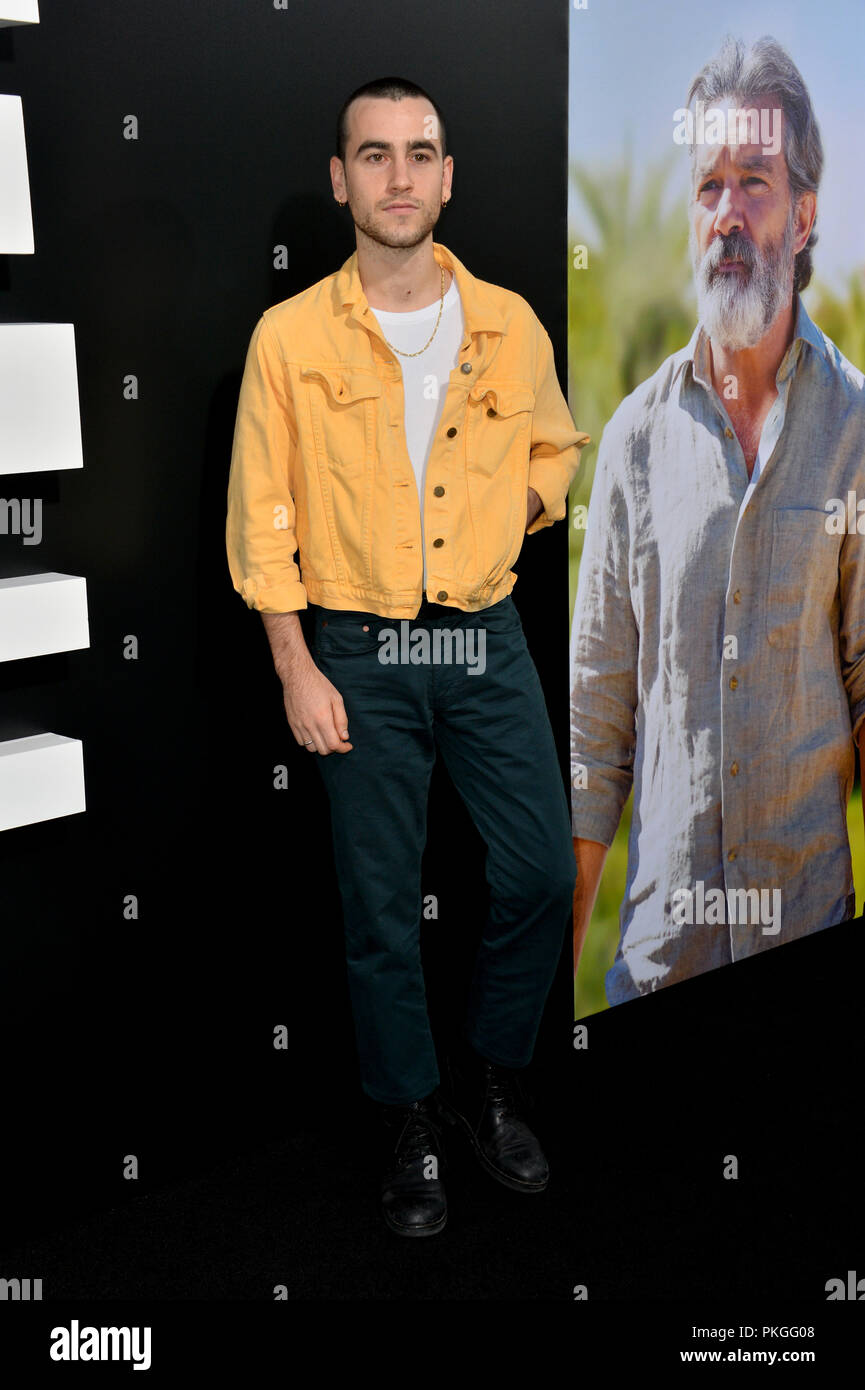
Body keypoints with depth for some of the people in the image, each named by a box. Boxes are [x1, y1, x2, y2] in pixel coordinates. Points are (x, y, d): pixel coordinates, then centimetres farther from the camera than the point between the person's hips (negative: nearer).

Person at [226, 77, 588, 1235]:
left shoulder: (509, 324, 2)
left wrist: (518, 504, -2)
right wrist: (296, 671, -7)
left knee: (542, 874, 4)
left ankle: (491, 1081, 29)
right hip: (359, 655, -2)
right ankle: (410, 1119, 27)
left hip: (488, 642, 3)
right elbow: (262, 516, -3)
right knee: (380, 902, 7)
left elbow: (557, 451, 19)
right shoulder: (291, 336, -5)